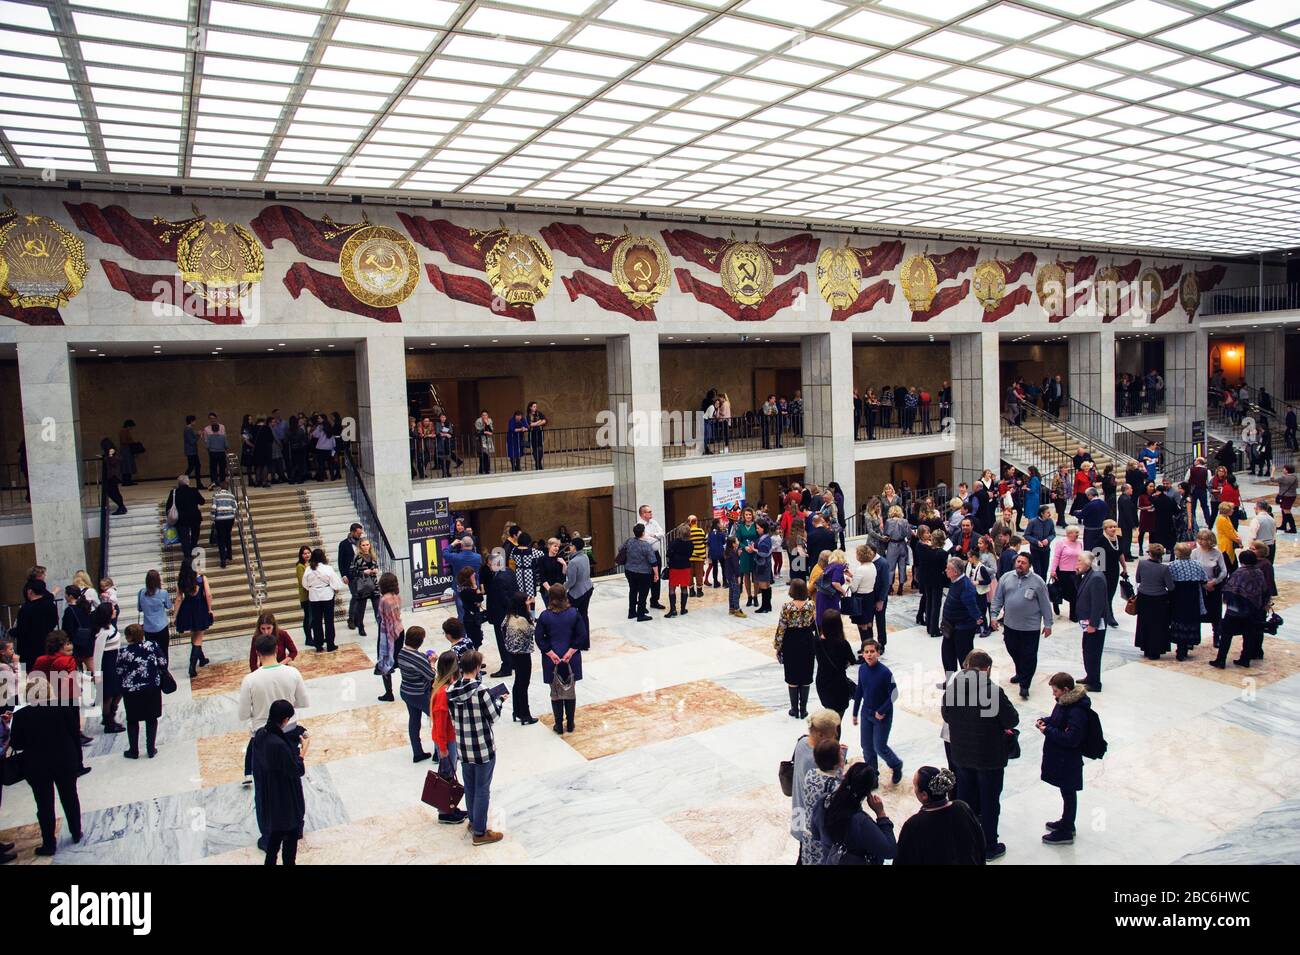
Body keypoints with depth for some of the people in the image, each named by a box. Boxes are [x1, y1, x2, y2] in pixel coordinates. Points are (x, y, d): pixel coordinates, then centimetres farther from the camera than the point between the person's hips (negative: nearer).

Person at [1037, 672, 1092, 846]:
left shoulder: (1076, 711, -28)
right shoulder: (1064, 702, 2)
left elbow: (1071, 739, -29)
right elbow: (1056, 719, 19)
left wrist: (1048, 731, -24)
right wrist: (1044, 721, 1)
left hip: (1068, 760, -9)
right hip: (1059, 756, 9)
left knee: (1068, 793, 6)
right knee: (1066, 792, 23)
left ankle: (1065, 833, 20)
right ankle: (1066, 823, 40)